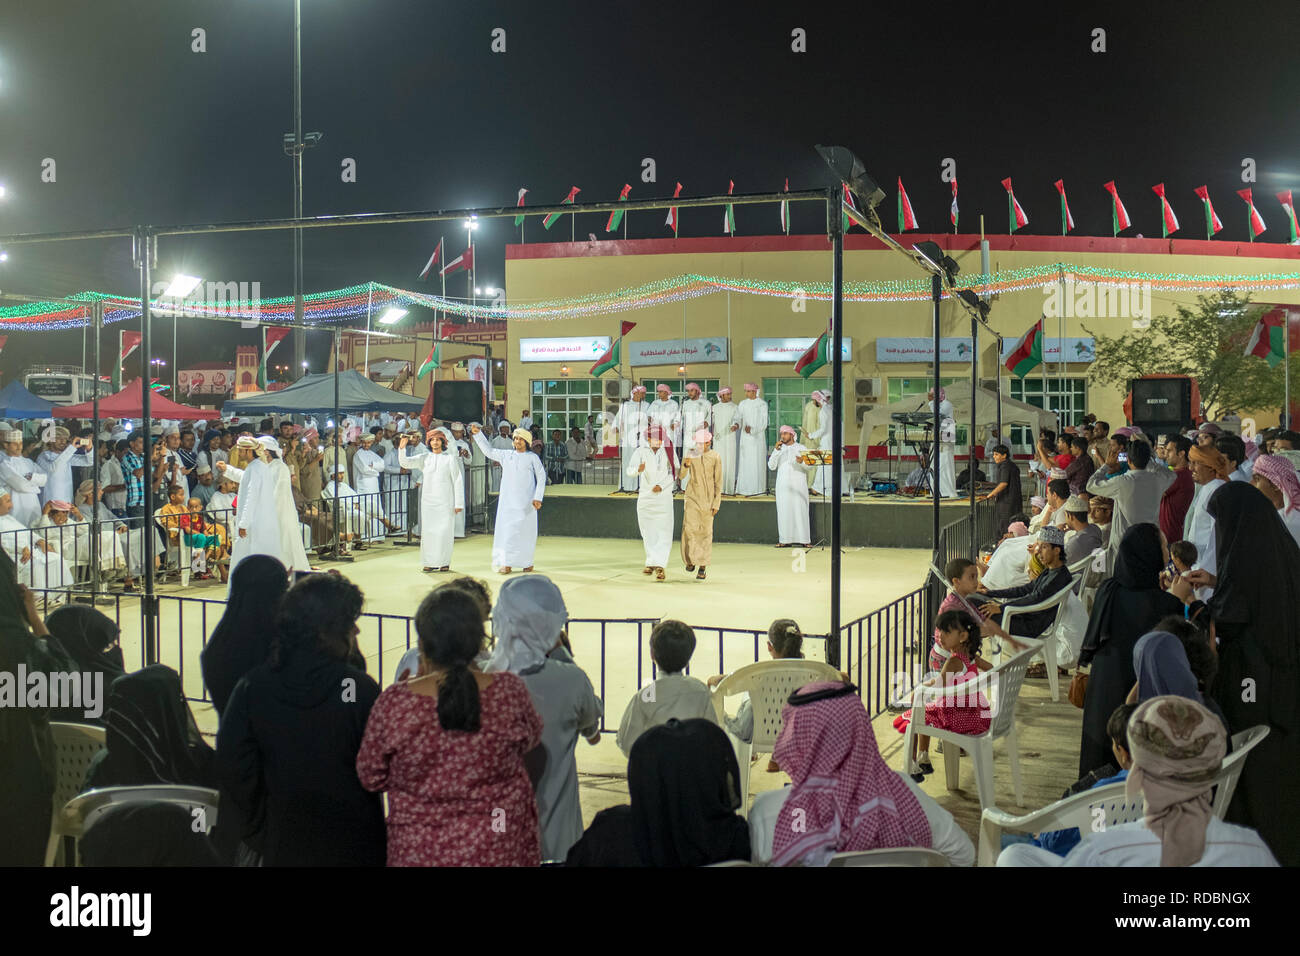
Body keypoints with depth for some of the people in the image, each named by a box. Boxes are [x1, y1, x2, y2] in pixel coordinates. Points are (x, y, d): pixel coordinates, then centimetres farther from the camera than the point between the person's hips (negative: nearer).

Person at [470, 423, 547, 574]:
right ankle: (506, 564, -4)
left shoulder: (532, 458, 4)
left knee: (526, 531, 0)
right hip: (508, 501, 2)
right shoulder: (505, 455, 12)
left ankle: (527, 562, 13)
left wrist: (538, 498, -3)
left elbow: (541, 477, 4)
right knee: (506, 530, -5)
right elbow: (488, 451, 20)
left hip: (526, 502, -2)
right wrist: (477, 434, 15)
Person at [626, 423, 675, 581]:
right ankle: (652, 562, 25)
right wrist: (638, 469, -39)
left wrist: (661, 485, -14)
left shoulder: (667, 452, -1)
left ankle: (659, 565, -15)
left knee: (663, 532, -11)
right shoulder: (641, 452, -4)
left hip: (664, 496, -1)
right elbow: (630, 469, -16)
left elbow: (672, 473, 2)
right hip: (645, 496, 1)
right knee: (648, 532, 10)